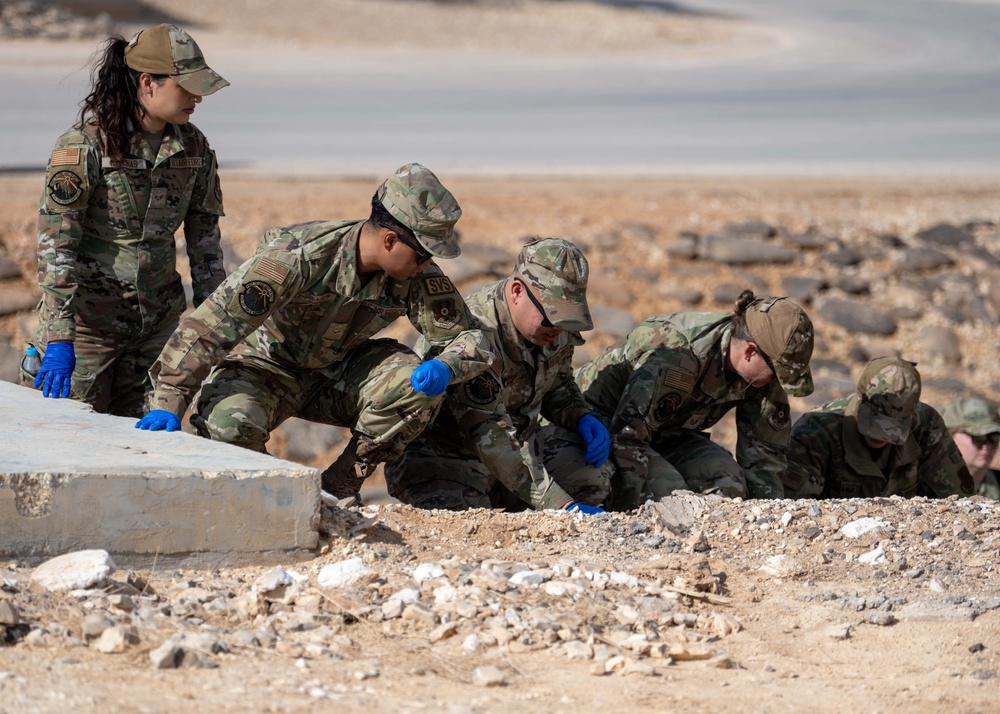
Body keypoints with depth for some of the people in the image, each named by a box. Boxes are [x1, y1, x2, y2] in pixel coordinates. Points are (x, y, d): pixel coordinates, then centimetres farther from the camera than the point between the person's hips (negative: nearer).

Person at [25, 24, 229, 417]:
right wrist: (59, 339, -23)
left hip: (158, 323, 5)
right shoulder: (84, 146, -16)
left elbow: (204, 238, 11)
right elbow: (55, 242, -18)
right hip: (87, 320, -5)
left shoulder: (194, 147, 1)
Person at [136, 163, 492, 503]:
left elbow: (468, 337, -9)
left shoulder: (419, 276, -18)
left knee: (418, 385, -25)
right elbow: (212, 323, -35)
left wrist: (443, 368, -35)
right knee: (227, 424, -36)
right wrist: (167, 404, -41)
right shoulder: (298, 257, -33)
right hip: (269, 364, -4)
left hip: (338, 374, 4)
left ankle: (339, 487, -7)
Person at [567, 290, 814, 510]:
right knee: (668, 492, -33)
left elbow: (762, 449, -1)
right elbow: (627, 434, -36)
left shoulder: (762, 372, -13)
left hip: (664, 434, 7)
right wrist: (627, 510, -36)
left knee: (729, 483, -19)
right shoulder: (678, 357, -37)